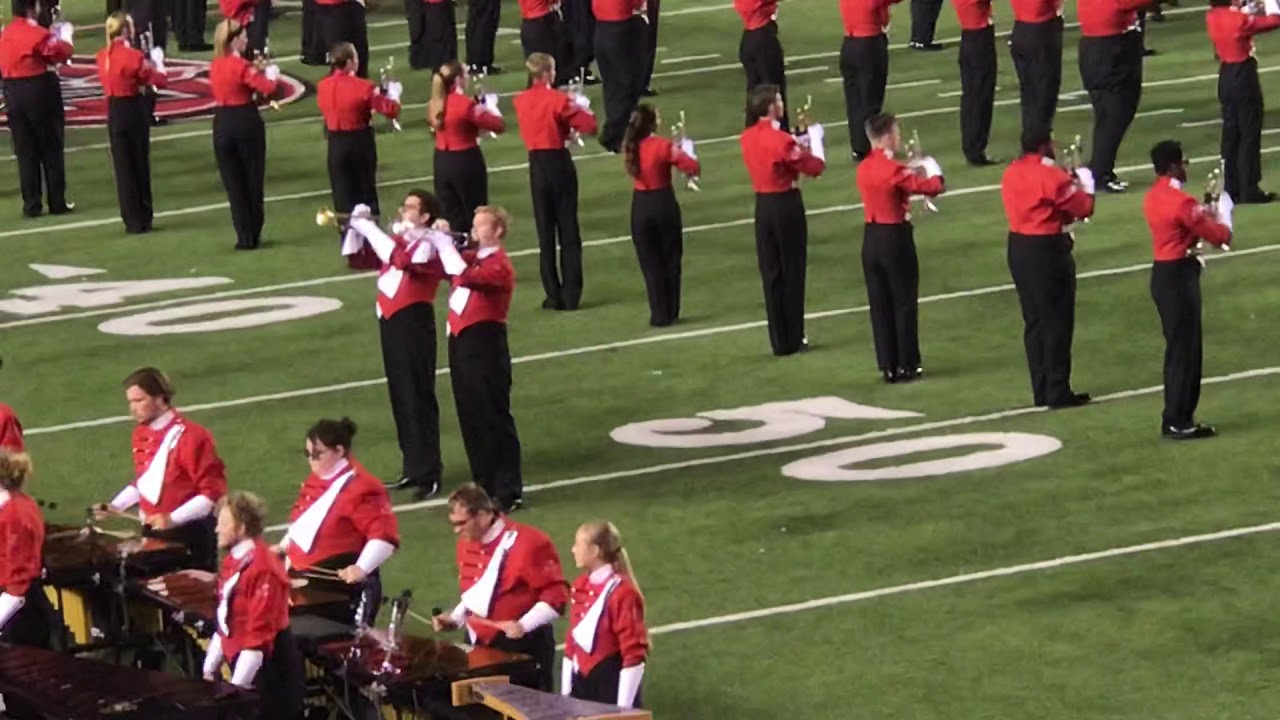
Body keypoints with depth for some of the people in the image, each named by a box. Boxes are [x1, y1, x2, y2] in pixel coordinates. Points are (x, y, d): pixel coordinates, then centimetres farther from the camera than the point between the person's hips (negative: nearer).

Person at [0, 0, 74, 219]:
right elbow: (63, 53, -12)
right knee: (51, 150, 5)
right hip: (40, 92, -5)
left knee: (25, 152, 7)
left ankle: (31, 205, 5)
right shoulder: (38, 33, -15)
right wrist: (64, 36, 8)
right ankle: (57, 203, 8)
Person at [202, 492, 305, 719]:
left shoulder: (263, 569, -20)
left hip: (268, 672, -10)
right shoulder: (233, 561, 9)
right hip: (241, 662, 10)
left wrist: (236, 686, -21)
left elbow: (260, 633, -22)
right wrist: (210, 669, 14)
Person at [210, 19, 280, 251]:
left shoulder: (215, 66, 5)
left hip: (222, 125, 5)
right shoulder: (242, 66, -14)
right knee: (253, 180, 8)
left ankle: (244, 236, 7)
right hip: (246, 123, -5)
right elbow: (268, 88, -19)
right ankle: (253, 235, 12)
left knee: (233, 183, 8)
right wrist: (272, 74, 0)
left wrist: (256, 72, 12)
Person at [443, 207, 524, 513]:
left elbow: (467, 278, -31)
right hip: (461, 341, 9)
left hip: (485, 345, -9)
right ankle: (484, 484, 22)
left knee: (494, 419, -6)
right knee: (471, 417, 13)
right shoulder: (472, 257, 14)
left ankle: (509, 492, -4)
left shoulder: (499, 264, -13)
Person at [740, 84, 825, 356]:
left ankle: (779, 340, 14)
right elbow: (815, 167, -12)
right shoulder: (781, 140, -20)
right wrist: (815, 139, 3)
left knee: (771, 273, 10)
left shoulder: (748, 138, 2)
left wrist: (800, 144, 17)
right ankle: (793, 339, 9)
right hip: (787, 205, -6)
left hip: (763, 205, 6)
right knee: (792, 272, 4)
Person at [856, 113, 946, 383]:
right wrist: (932, 169, 5)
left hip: (871, 238, 7)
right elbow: (934, 187, -15)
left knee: (880, 305, 10)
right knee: (904, 303, 3)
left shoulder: (864, 168, 4)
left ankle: (888, 366, 13)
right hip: (895, 239, -7)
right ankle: (907, 366, 6)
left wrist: (910, 170, 17)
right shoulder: (893, 169, -18)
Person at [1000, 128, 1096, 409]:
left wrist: (1068, 184, 11)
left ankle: (1041, 391, 18)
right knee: (1058, 322, 0)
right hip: (1047, 249, -8)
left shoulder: (1011, 174, 7)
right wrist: (1086, 186, 8)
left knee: (1034, 321, 14)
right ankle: (1058, 391, 1)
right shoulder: (1051, 176, -18)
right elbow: (1083, 208, -11)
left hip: (1018, 247, 8)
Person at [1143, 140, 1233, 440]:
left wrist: (1205, 213, 10)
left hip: (1163, 275, 10)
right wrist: (1223, 213, 5)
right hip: (1179, 278, -10)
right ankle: (1178, 422, 0)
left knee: (1178, 347, 17)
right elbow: (1220, 236, -14)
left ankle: (1176, 418, 22)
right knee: (1185, 350, -3)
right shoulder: (1181, 201, -21)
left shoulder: (1153, 197, 8)